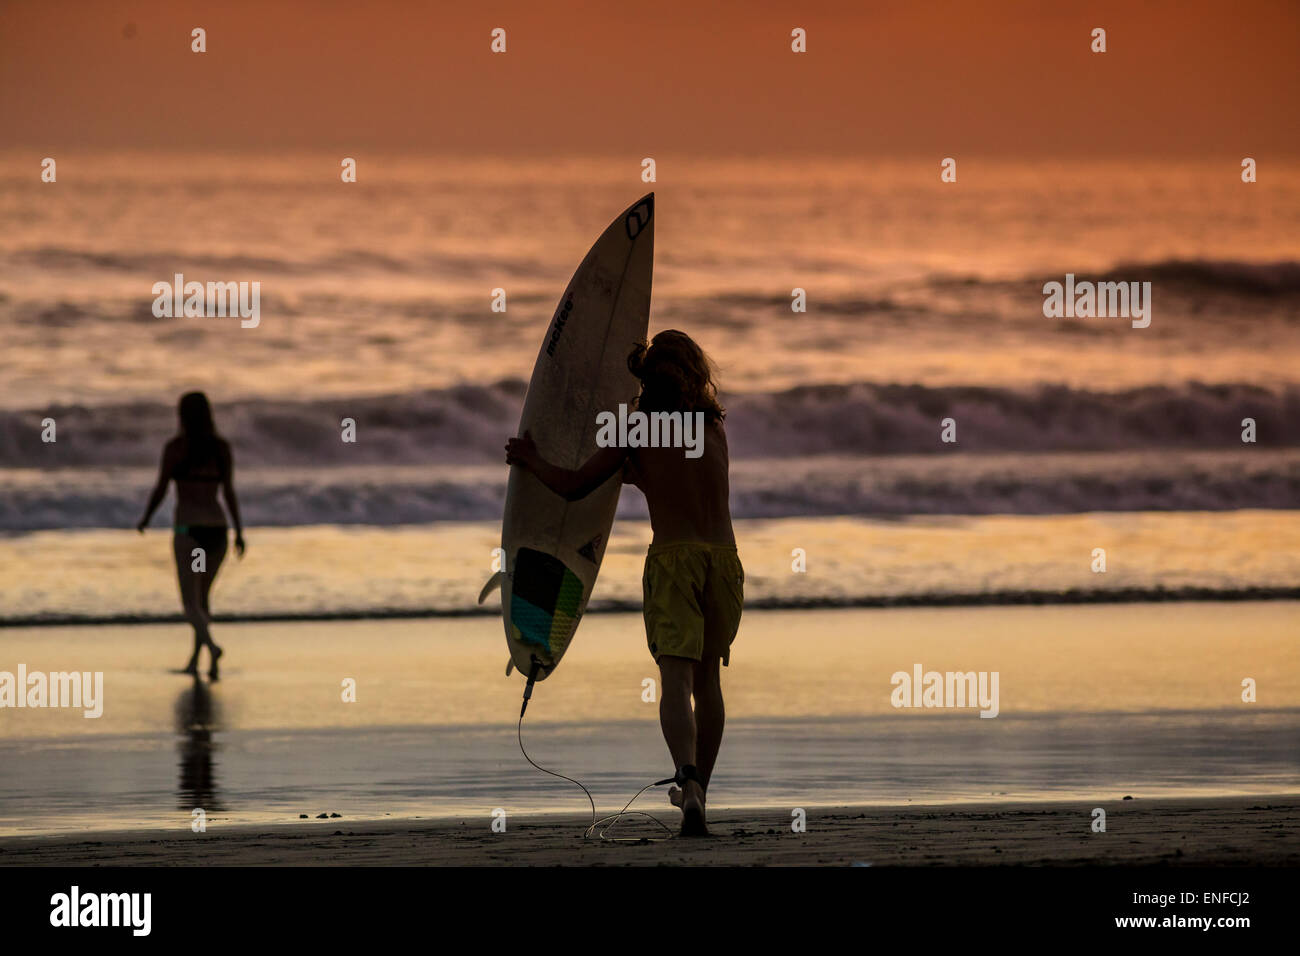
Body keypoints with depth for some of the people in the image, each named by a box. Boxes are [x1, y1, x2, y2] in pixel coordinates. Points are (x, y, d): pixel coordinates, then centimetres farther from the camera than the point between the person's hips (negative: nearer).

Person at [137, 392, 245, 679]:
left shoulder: (175, 447, -5)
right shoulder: (222, 447, 5)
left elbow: (160, 490, -3)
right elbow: (229, 491, 2)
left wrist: (145, 520, 13)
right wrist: (239, 531, 4)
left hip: (188, 529, -4)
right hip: (217, 529, 5)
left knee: (191, 605, -7)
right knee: (202, 596, 22)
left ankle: (211, 646, -35)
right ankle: (194, 662, 26)